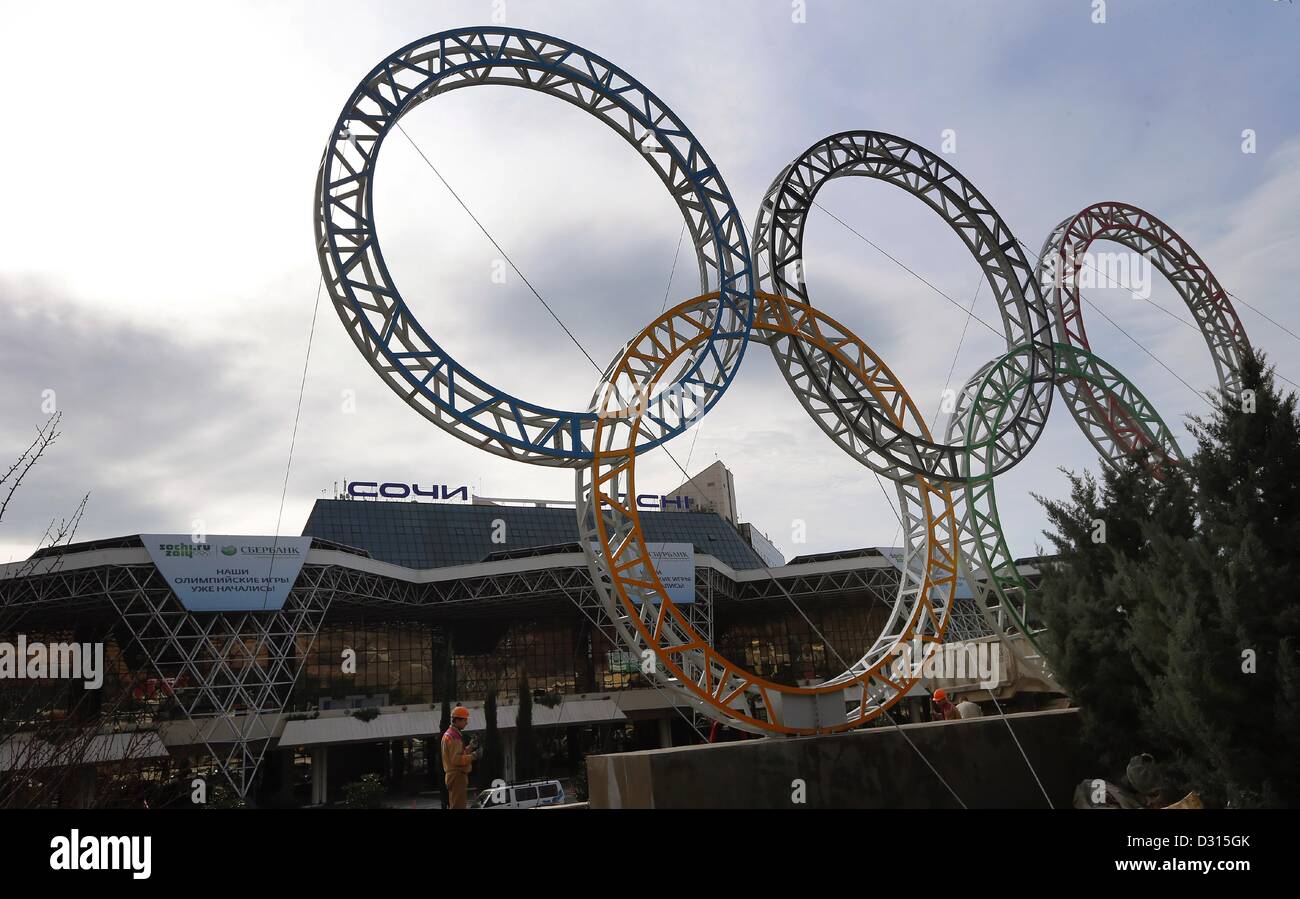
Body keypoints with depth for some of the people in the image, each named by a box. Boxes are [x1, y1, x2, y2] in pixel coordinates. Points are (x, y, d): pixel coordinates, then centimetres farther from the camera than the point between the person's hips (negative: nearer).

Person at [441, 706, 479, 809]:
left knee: (455, 805, 15)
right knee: (458, 805, -11)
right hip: (456, 775, -11)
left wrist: (470, 747, 10)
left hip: (458, 774, 11)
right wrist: (472, 756, -19)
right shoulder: (451, 736, -16)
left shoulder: (455, 735, 18)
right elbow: (456, 759, -23)